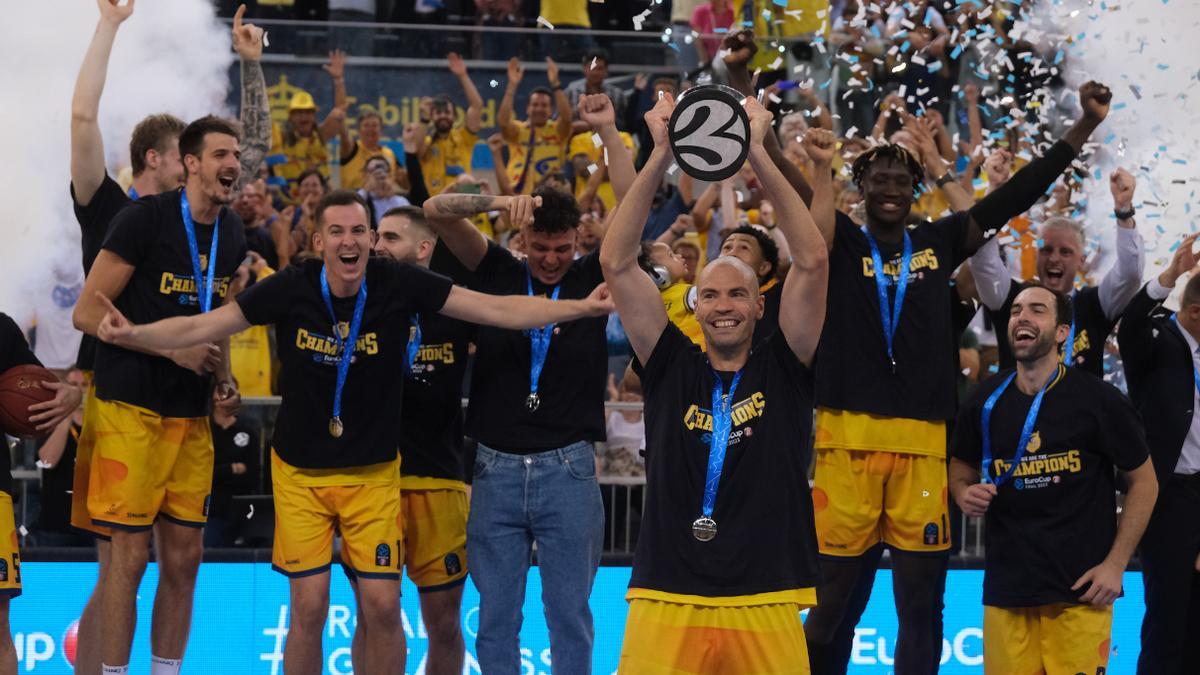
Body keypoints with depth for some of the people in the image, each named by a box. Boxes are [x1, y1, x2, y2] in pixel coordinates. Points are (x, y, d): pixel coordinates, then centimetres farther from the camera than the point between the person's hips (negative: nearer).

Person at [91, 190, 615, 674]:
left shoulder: (399, 285, -12)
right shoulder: (291, 289, -13)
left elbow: (499, 310, -11)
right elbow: (200, 327, -11)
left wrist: (583, 308, -18)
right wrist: (131, 334, -26)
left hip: (374, 471, 0)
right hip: (300, 471, 0)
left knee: (382, 606, -3)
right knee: (309, 608, -1)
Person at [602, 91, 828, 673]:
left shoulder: (783, 369, 8)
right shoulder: (671, 367, 10)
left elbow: (812, 262, -2)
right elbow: (617, 263, 4)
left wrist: (758, 154, -5)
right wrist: (661, 156, -3)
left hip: (765, 602, 0)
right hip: (666, 598, 0)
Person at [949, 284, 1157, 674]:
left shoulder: (1098, 400, -5)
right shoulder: (986, 402, 5)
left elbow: (1143, 481, 2)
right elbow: (961, 466, 21)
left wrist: (1116, 564, -5)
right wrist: (965, 494, -4)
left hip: (1080, 589, -3)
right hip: (1005, 586, 3)